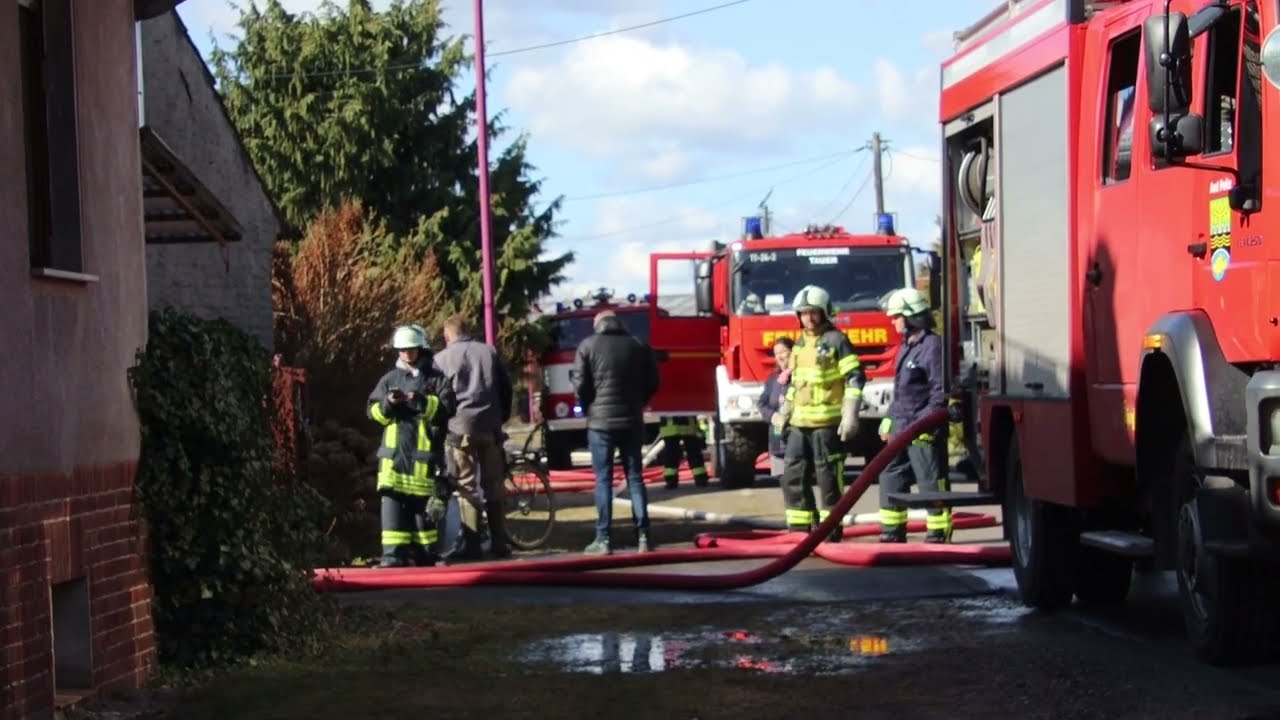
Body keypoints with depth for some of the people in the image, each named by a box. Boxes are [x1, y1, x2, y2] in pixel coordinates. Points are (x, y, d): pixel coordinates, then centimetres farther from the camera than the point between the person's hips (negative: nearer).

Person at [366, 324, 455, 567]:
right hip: (394, 450, 2)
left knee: (423, 503, 3)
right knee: (393, 501, -5)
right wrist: (387, 405, -10)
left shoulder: (435, 379, 6)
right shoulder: (390, 379, 15)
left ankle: (424, 552, 13)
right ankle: (394, 553, -7)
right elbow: (372, 409, 11)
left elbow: (446, 408, -5)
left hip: (424, 451, -2)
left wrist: (423, 402, -18)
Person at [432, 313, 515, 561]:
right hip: (490, 426, 3)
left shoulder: (442, 358, 2)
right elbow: (506, 387, 11)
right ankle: (499, 543, 9)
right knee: (493, 485, 8)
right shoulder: (489, 352, 10)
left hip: (461, 426, -3)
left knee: (467, 486, -1)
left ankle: (470, 543, -6)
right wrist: (502, 417, 21)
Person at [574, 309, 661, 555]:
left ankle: (603, 539, -2)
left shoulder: (588, 346, -1)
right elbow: (652, 383, 8)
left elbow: (580, 385, -6)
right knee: (635, 477, 7)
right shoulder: (638, 346, 7)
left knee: (603, 480, 0)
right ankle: (643, 536, 3)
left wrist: (589, 408, 10)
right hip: (632, 421, 2)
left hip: (600, 421, -2)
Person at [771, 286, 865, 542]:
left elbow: (855, 378, -10)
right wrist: (784, 413, 21)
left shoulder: (836, 340, -5)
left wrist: (850, 415, -16)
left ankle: (831, 530, 3)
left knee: (828, 479, -3)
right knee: (792, 477, 6)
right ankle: (799, 528, 13)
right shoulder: (799, 344, 17)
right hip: (799, 424, 7)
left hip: (827, 424, -7)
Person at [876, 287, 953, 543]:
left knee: (931, 481, -4)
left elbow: (940, 392, -17)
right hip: (900, 427, 10)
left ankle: (938, 535, 0)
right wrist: (888, 421, 19)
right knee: (891, 477, 12)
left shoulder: (932, 345, -13)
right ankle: (892, 532, 19)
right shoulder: (906, 346, 16)